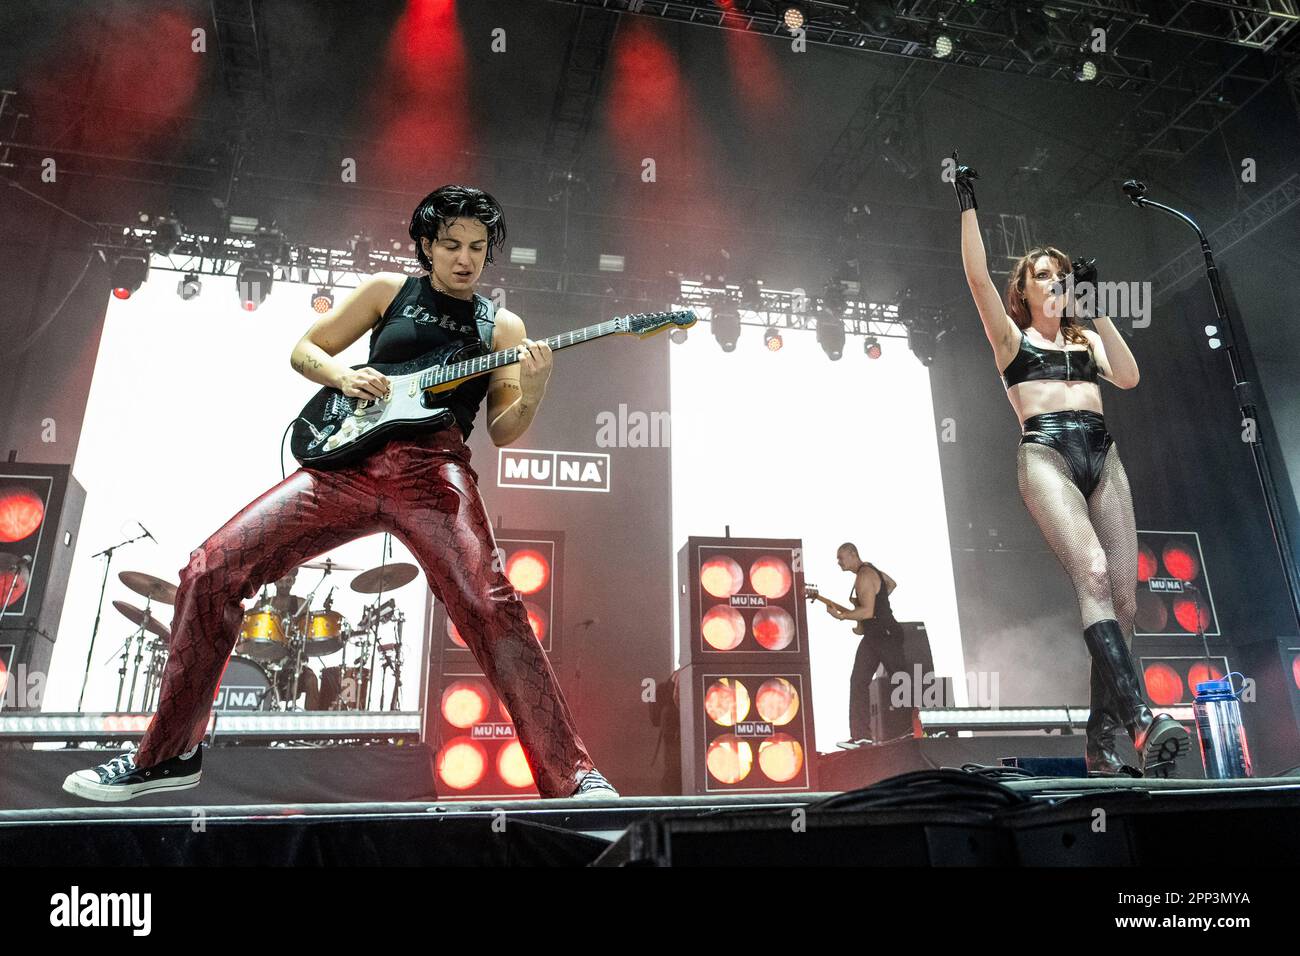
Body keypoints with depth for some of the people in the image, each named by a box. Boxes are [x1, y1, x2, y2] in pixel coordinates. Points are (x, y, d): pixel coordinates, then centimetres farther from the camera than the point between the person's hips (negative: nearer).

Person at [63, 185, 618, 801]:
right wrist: (343, 375, -2)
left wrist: (530, 395, -15)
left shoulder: (503, 327, 13)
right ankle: (168, 755, 16)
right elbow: (304, 350, 19)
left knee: (491, 607, -26)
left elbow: (501, 432, 6)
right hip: (350, 460, 3)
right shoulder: (389, 289, 15)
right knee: (210, 572, -4)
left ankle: (570, 777, -17)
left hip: (432, 472, -2)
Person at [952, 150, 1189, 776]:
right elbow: (977, 276, 3)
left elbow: (1128, 377, 9)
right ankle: (1141, 719, -32)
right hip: (1045, 452, -4)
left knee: (1124, 593, -6)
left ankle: (1101, 735, 1)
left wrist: (1095, 308, 12)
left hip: (1101, 454, 5)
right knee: (1091, 574, -25)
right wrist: (967, 204, 2)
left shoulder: (1086, 339, 27)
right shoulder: (1011, 337, 16)